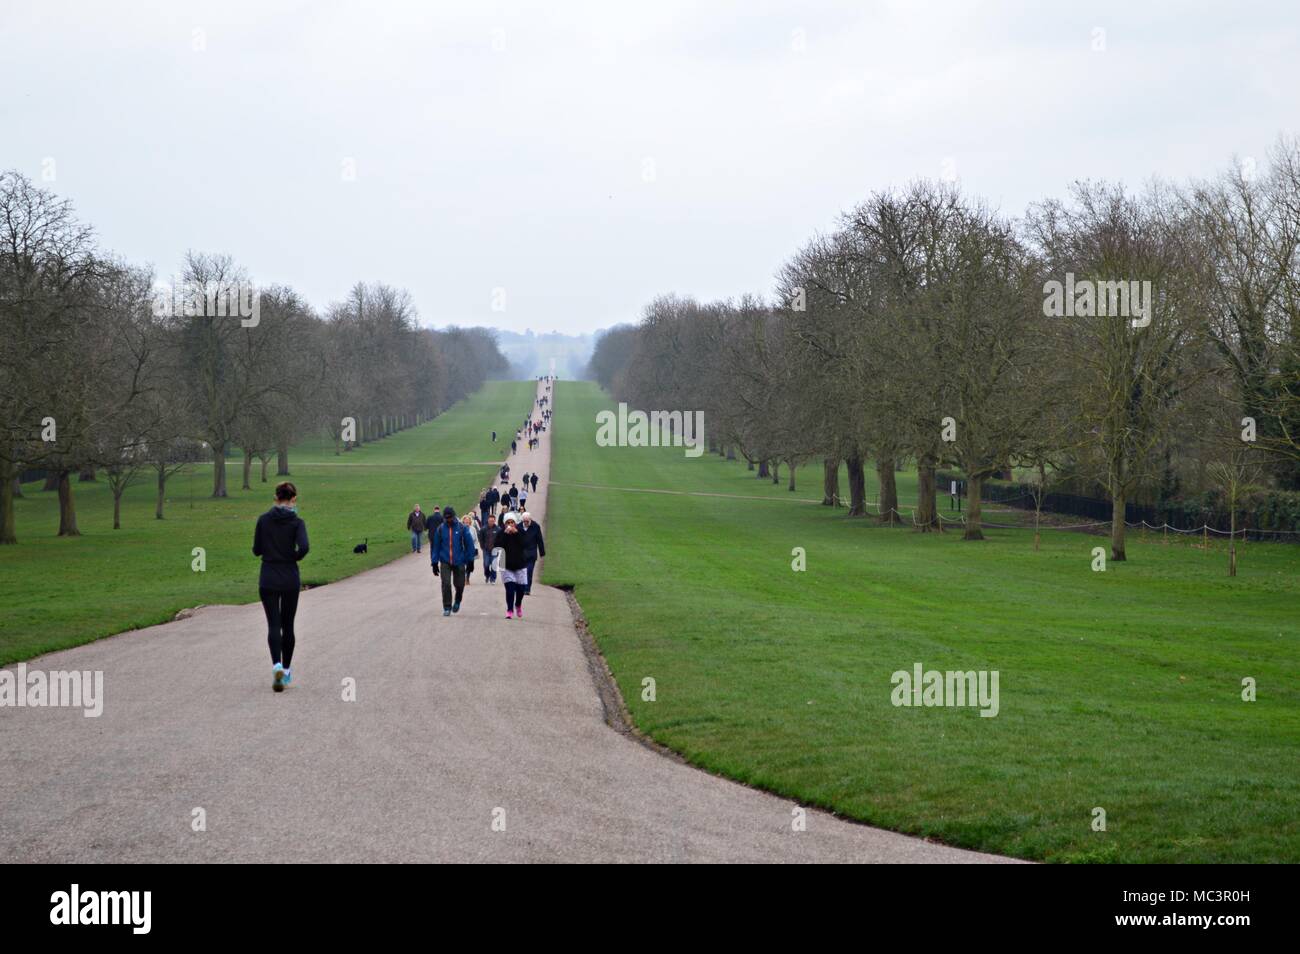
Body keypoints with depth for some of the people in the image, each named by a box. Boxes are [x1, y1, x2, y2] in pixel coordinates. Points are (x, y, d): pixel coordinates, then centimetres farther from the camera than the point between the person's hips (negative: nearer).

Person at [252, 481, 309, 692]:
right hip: (290, 578, -1)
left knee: (273, 624, -1)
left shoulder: (264, 519, -1)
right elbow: (304, 547, -22)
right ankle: (286, 670, 21)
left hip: (268, 579, 1)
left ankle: (277, 665, -24)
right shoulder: (296, 522, -7)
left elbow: (256, 550, 2)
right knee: (287, 625, 14)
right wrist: (294, 557, -1)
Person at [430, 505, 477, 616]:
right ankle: (447, 607, 0)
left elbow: (469, 544, 2)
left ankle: (457, 601, 34)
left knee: (459, 584, 3)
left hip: (459, 562, 0)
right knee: (446, 584, -10)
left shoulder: (462, 528, -2)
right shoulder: (440, 529, 2)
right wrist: (434, 563, 5)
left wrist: (470, 560, 0)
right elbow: (435, 546, 8)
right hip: (445, 562, 0)